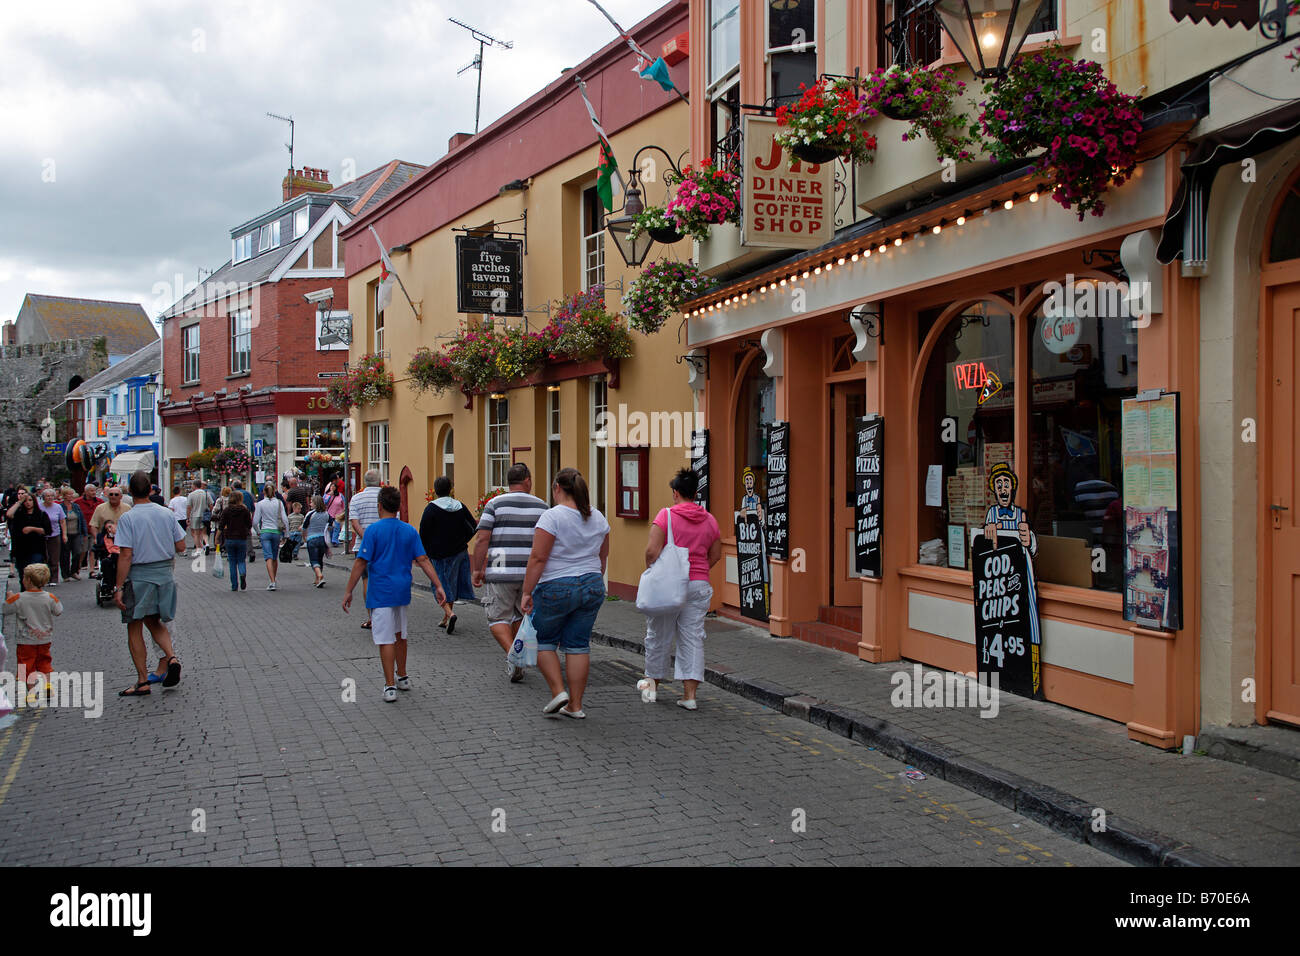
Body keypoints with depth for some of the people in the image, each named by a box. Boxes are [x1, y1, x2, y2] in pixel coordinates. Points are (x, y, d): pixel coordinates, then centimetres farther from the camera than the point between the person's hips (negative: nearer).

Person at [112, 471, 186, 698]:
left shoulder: (127, 518, -12)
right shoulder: (167, 514, 2)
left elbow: (126, 556, -15)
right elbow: (181, 547, 4)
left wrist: (119, 588, -11)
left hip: (139, 577, -5)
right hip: (165, 574, 5)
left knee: (135, 628, 6)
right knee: (155, 622, 21)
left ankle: (142, 681, 8)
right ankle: (170, 658, -3)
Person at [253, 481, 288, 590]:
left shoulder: (260, 504, -3)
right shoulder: (279, 503, -1)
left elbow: (255, 522, -3)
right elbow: (284, 519, -5)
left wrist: (258, 532, 14)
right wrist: (287, 532, 4)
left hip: (265, 532, -2)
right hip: (276, 532, 2)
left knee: (269, 557, -6)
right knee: (275, 557, 15)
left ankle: (272, 582, -18)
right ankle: (273, 580, 25)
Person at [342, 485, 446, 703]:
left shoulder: (374, 530, -9)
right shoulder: (409, 531, 4)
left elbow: (361, 562, -12)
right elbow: (423, 560, 0)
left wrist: (349, 591, -7)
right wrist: (438, 586, 1)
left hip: (381, 593, -5)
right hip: (402, 591, 5)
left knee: (385, 639, -3)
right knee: (400, 634, 20)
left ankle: (390, 686, -3)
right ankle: (402, 677, 31)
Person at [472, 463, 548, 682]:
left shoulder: (495, 504, -2)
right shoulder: (541, 506, 5)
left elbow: (482, 539, -8)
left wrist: (478, 569, -1)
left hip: (500, 572, -3)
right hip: (531, 573, 3)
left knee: (498, 619, 6)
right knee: (521, 616, 20)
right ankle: (516, 664, 24)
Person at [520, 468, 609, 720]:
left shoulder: (552, 517, -13)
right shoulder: (598, 518, 7)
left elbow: (538, 558, -16)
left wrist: (527, 592, -11)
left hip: (556, 589, -5)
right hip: (592, 588, 6)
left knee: (544, 641, 12)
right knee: (578, 645, 9)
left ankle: (558, 691, 2)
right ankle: (575, 705, 11)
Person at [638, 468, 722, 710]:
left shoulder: (666, 515, -9)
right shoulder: (710, 520, 6)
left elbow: (651, 551, -16)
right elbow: (716, 554, 13)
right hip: (699, 586, 3)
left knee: (659, 635, 13)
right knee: (693, 638, 5)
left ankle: (652, 684, 29)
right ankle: (689, 694, 2)